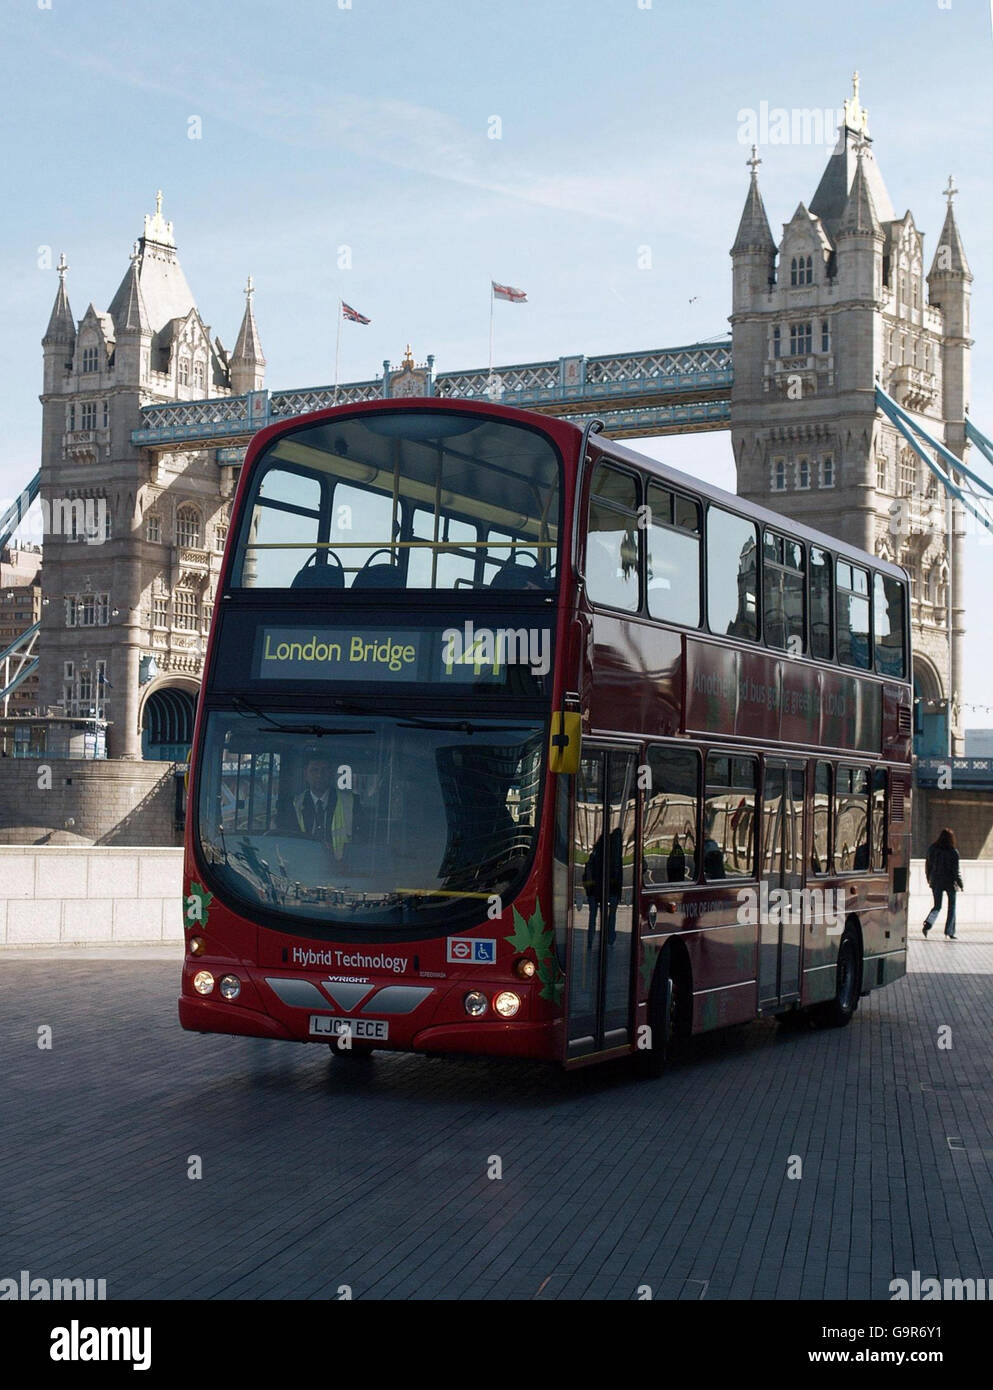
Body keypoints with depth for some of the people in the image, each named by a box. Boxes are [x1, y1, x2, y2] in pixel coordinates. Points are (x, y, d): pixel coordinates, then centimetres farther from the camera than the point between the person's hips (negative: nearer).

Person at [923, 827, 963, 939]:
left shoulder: (932, 849, -2)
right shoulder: (953, 852, -13)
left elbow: (928, 865, 7)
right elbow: (956, 870, -11)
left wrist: (929, 879, 20)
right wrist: (960, 884, -2)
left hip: (936, 882, 3)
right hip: (949, 882, -3)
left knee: (937, 906, 13)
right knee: (951, 906, 12)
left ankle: (928, 924, -14)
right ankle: (949, 932, 11)